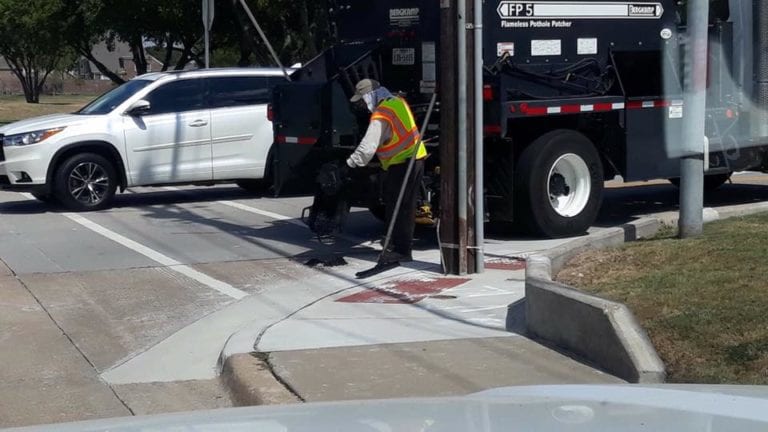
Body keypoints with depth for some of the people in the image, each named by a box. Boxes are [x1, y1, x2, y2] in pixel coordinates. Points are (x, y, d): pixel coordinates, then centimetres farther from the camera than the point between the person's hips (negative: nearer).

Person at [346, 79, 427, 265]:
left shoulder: (381, 116, -20)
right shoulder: (398, 102, 9)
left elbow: (369, 145, -27)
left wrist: (351, 163, -21)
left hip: (401, 164, -10)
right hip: (417, 158, 10)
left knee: (396, 208, -4)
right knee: (407, 206, 17)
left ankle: (399, 250, -3)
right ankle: (405, 245, 26)